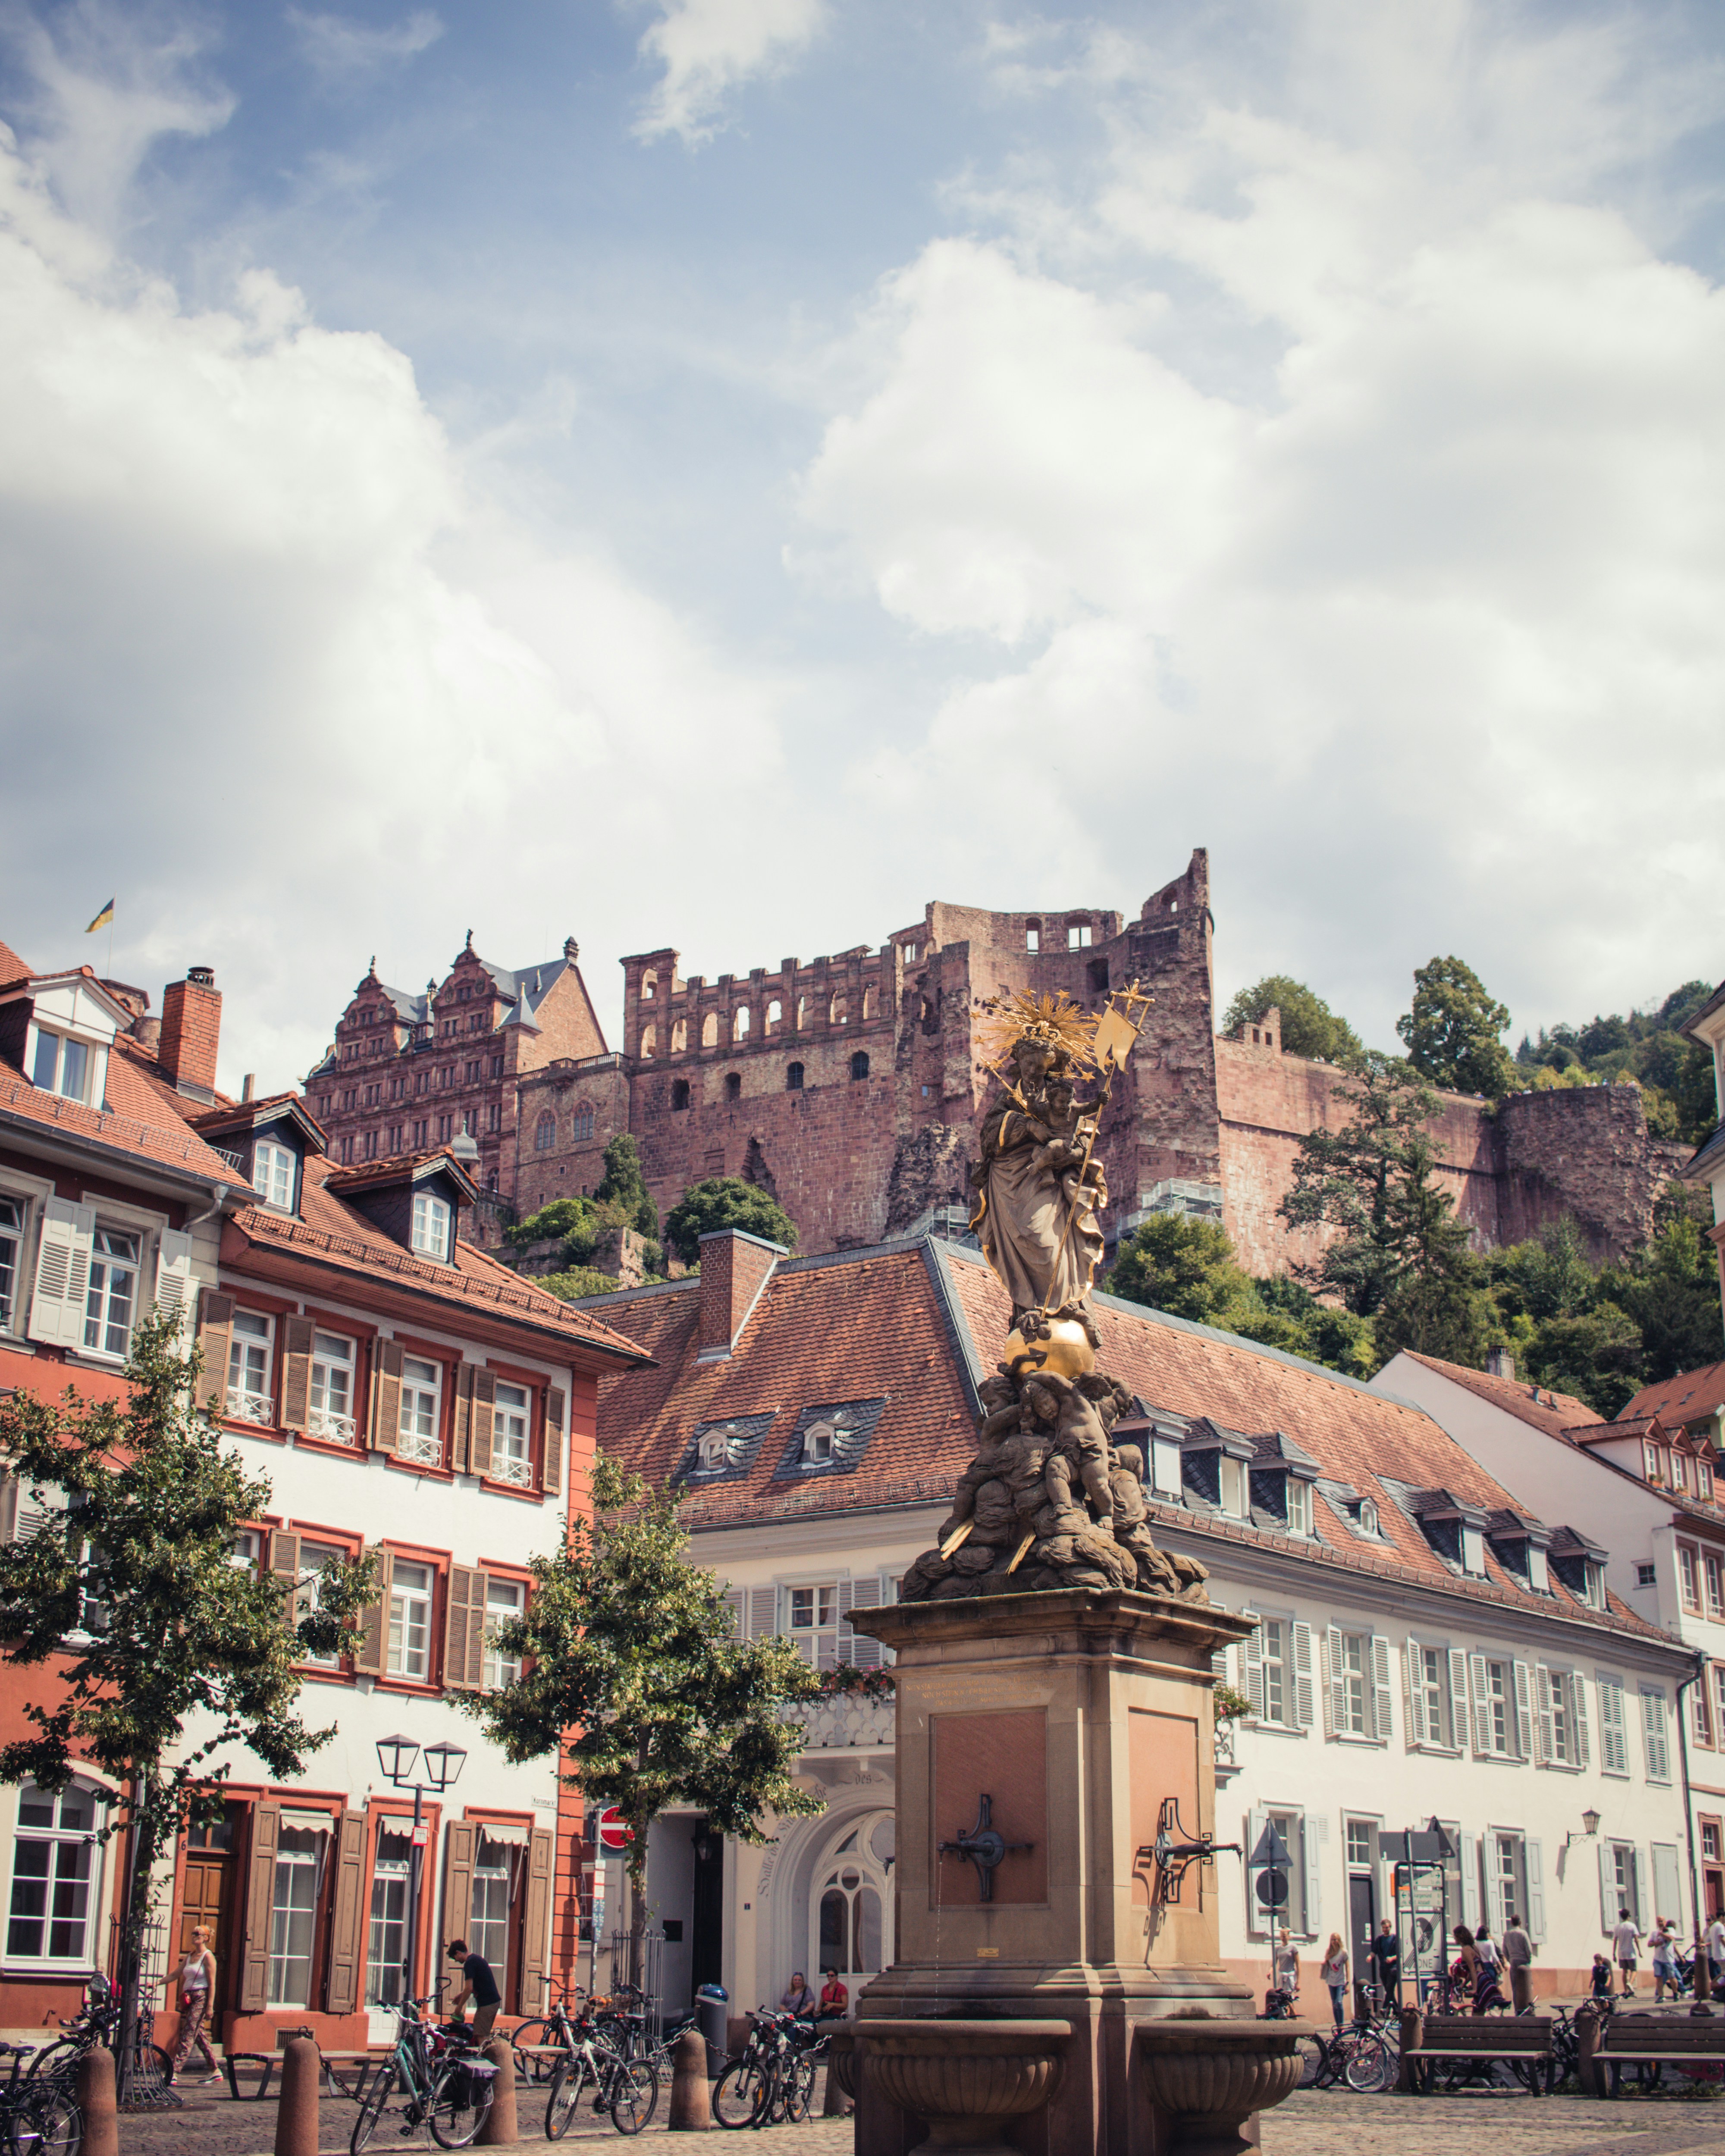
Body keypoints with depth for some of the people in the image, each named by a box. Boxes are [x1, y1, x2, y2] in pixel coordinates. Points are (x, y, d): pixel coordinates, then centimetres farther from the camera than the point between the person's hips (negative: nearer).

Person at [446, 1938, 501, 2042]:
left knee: (481, 2037, -8)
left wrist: (459, 2007, -7)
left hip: (486, 2004, -10)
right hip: (495, 2001, 10)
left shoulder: (469, 1963, -13)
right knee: (484, 2035, 14)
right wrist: (462, 1994, 24)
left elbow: (469, 1989, -16)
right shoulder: (478, 1958, 17)